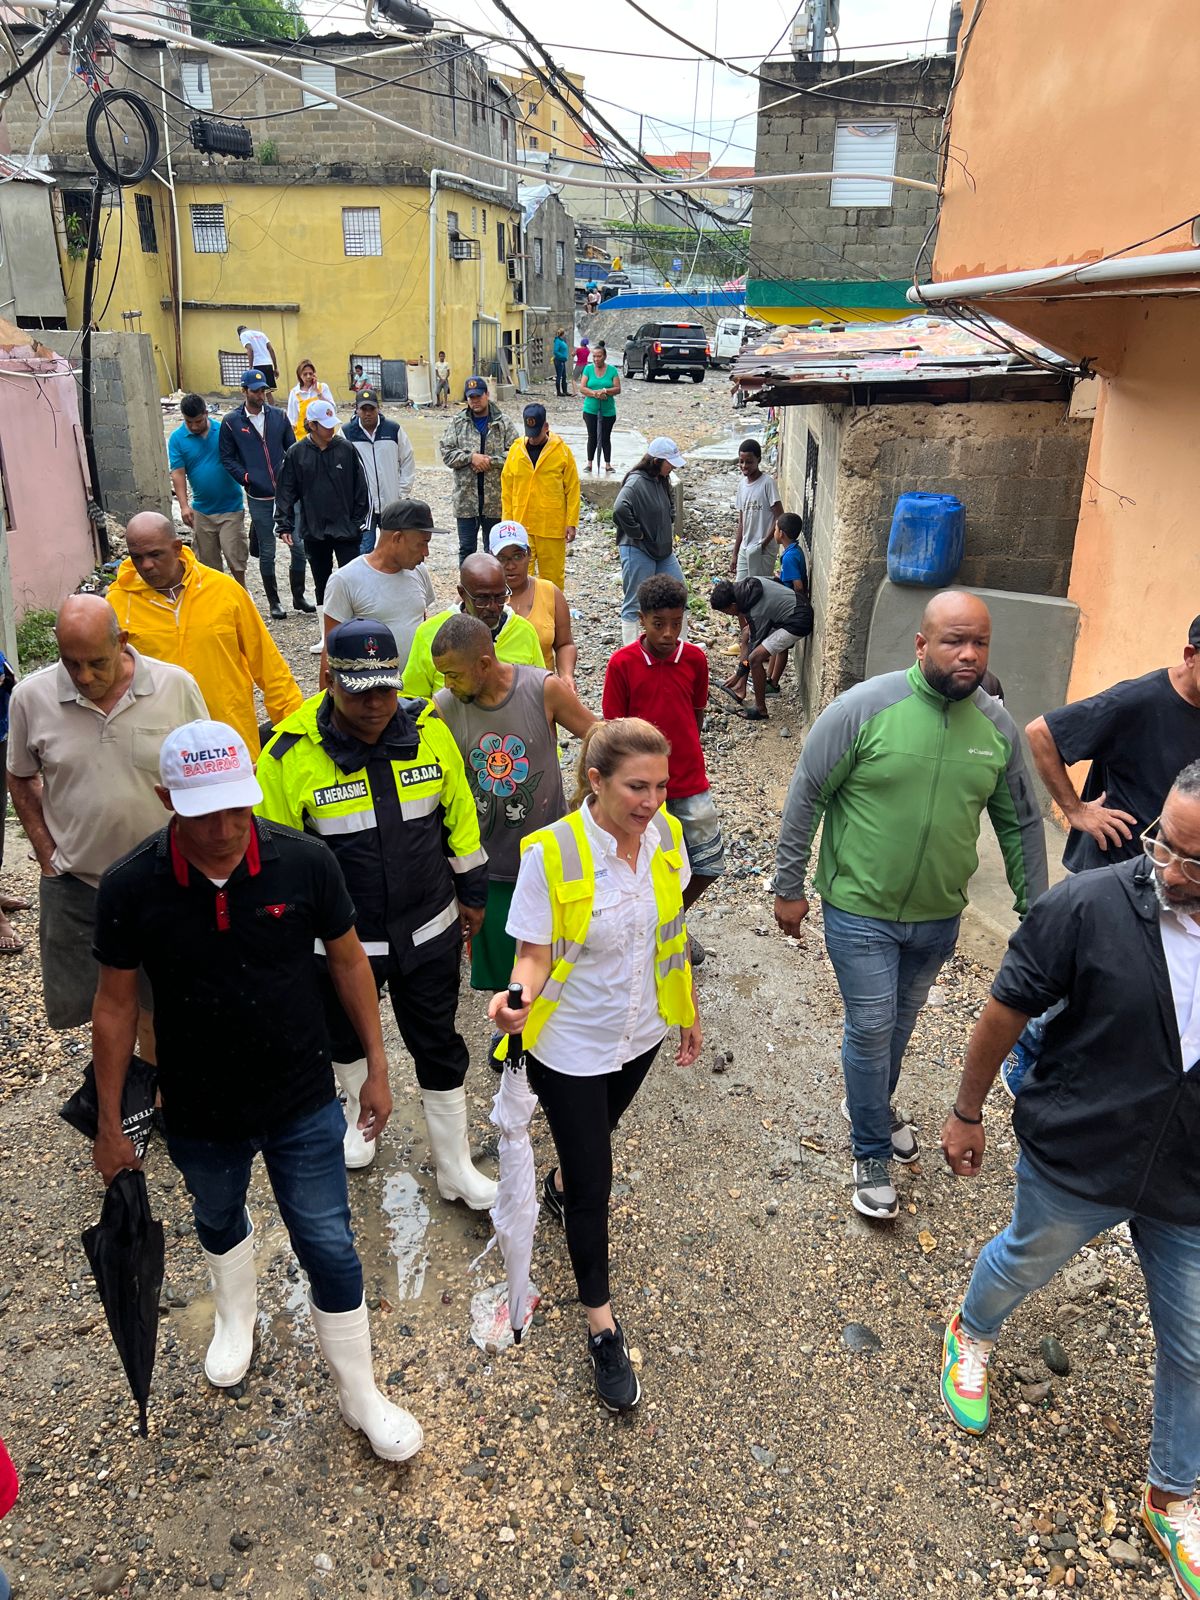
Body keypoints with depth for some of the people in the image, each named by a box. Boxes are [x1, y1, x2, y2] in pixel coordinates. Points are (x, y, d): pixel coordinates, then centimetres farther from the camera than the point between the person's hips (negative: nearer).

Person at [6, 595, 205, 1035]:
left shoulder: (176, 686, -11)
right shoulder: (31, 696, -8)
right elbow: (21, 778, 8)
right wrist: (47, 855, 2)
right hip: (74, 884, 1)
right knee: (70, 1008, 11)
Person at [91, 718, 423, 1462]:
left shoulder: (305, 862, -21)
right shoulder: (130, 886, -20)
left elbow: (349, 960, -6)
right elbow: (116, 1004, -7)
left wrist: (377, 1068, -1)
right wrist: (110, 1123, 0)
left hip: (304, 1103, -1)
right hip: (200, 1114, 2)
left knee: (329, 1248, 8)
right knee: (218, 1221, 28)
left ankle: (361, 1393, 33)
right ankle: (238, 1315, 61)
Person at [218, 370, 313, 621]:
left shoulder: (278, 416, 6)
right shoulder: (231, 421, 0)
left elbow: (292, 449, 10)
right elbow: (227, 458, 2)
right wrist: (245, 477, -11)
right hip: (258, 498, -2)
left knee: (300, 546, 3)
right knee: (267, 552, 6)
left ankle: (298, 596, 20)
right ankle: (273, 602, 19)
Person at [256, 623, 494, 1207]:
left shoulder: (428, 730, -11)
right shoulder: (290, 754, -18)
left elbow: (459, 814, 3)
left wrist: (471, 891, 10)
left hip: (428, 932, 1)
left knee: (439, 1048, 14)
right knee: (347, 1038, 25)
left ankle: (454, 1168, 32)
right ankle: (359, 1114, 56)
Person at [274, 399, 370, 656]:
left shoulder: (346, 449, -2)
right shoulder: (296, 453, 0)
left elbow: (361, 488, 2)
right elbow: (286, 491, 4)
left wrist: (359, 521, -1)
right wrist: (284, 524, -1)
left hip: (346, 529, -2)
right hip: (314, 531, 2)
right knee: (321, 584, 12)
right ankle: (326, 636, 22)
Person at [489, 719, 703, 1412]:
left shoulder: (667, 836, -12)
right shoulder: (550, 854, -27)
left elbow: (672, 934, 2)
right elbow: (536, 954, -19)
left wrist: (689, 1011, 11)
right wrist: (520, 995, -40)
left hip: (640, 1033, 5)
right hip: (570, 1046, -4)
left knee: (599, 1132, 30)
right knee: (595, 1185, 5)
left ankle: (561, 1185, 64)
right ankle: (604, 1328, 26)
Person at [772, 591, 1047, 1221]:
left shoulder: (998, 725, -4)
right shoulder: (865, 707, -18)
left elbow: (1021, 822, 7)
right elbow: (806, 797, -11)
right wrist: (789, 887, -7)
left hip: (938, 916, 4)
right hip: (861, 911, -4)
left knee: (900, 1023, 22)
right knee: (871, 1029, 3)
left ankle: (872, 1104, 49)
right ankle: (872, 1152, 25)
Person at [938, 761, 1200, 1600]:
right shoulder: (1090, 907, -26)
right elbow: (1008, 1010, -12)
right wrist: (967, 1111, -2)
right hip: (1074, 1160, -2)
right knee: (1023, 1262, 26)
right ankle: (972, 1336, 60)